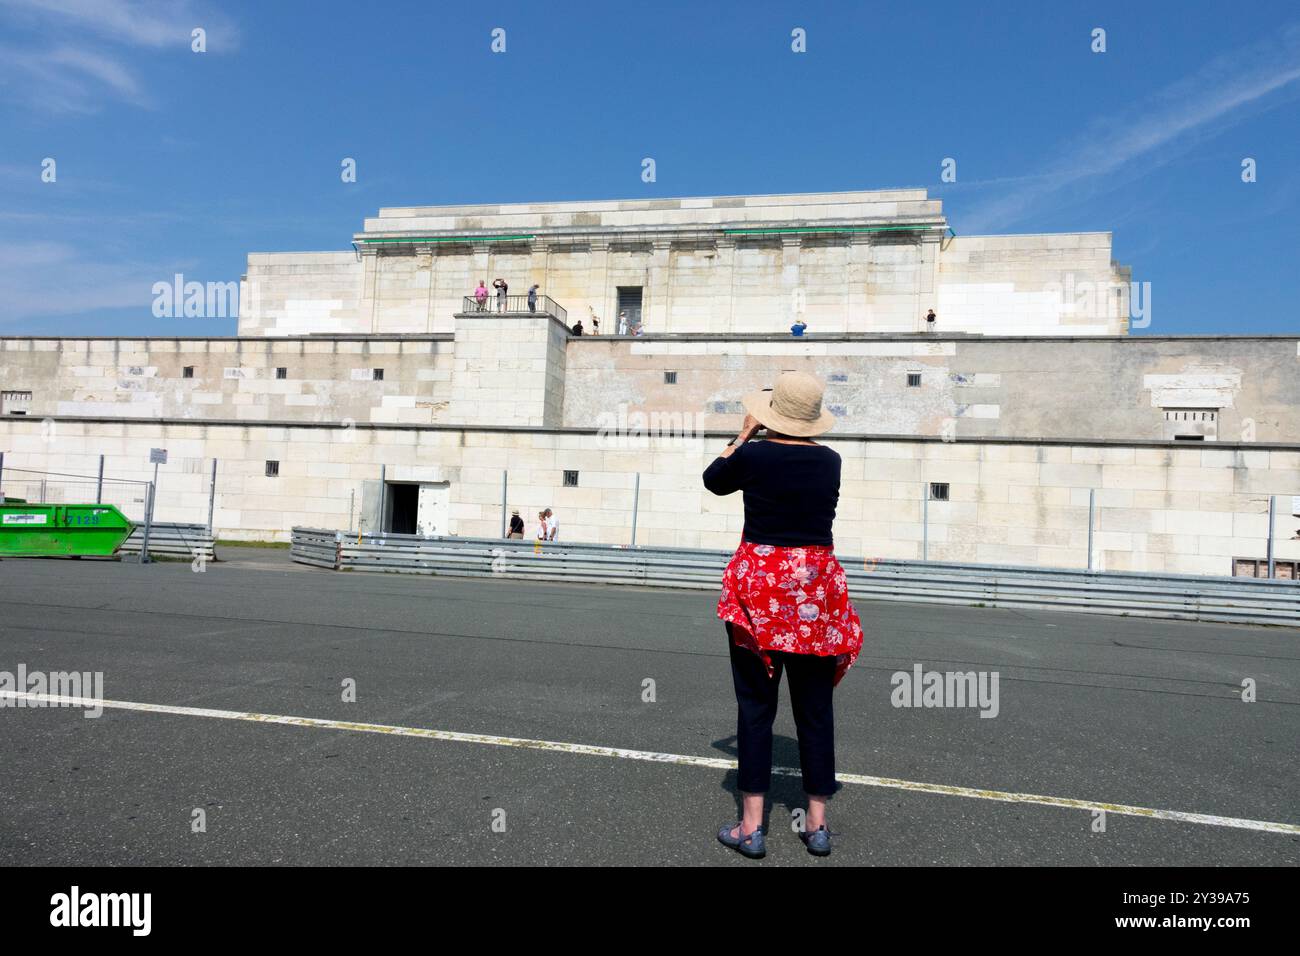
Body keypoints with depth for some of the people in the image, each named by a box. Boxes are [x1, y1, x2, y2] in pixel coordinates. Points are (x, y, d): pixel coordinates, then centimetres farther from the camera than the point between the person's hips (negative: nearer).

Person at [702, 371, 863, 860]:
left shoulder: (753, 457, -8)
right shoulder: (830, 461, 1)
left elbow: (713, 479, 12)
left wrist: (744, 433, 17)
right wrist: (771, 440, 20)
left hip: (758, 585, -3)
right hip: (816, 586, 3)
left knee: (755, 705, 6)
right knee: (815, 708, 11)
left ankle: (751, 826, 11)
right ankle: (817, 823, 20)